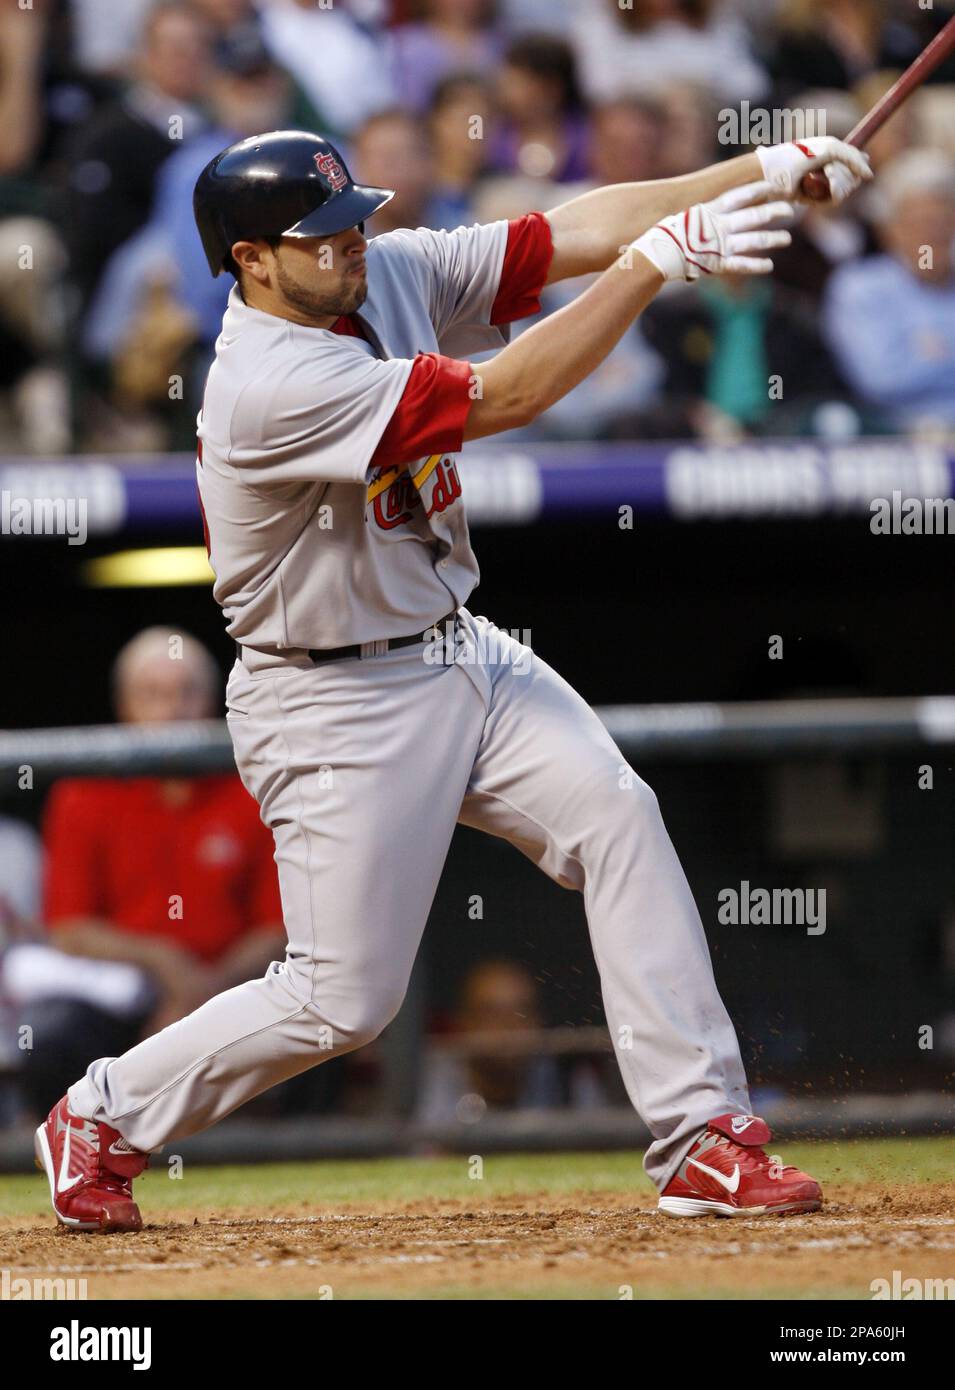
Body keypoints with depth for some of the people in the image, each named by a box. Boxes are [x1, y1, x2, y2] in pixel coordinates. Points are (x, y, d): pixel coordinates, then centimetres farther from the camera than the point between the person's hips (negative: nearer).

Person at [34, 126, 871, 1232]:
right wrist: (655, 264, -31)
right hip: (337, 708, -8)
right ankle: (104, 1119, 18)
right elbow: (502, 399, -31)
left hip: (459, 651, 8)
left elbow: (572, 232, -8)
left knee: (616, 816, -9)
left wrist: (769, 171, -18)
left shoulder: (393, 275, -3)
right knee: (344, 1001, -3)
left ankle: (704, 1140, -8)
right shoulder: (271, 388, -28)